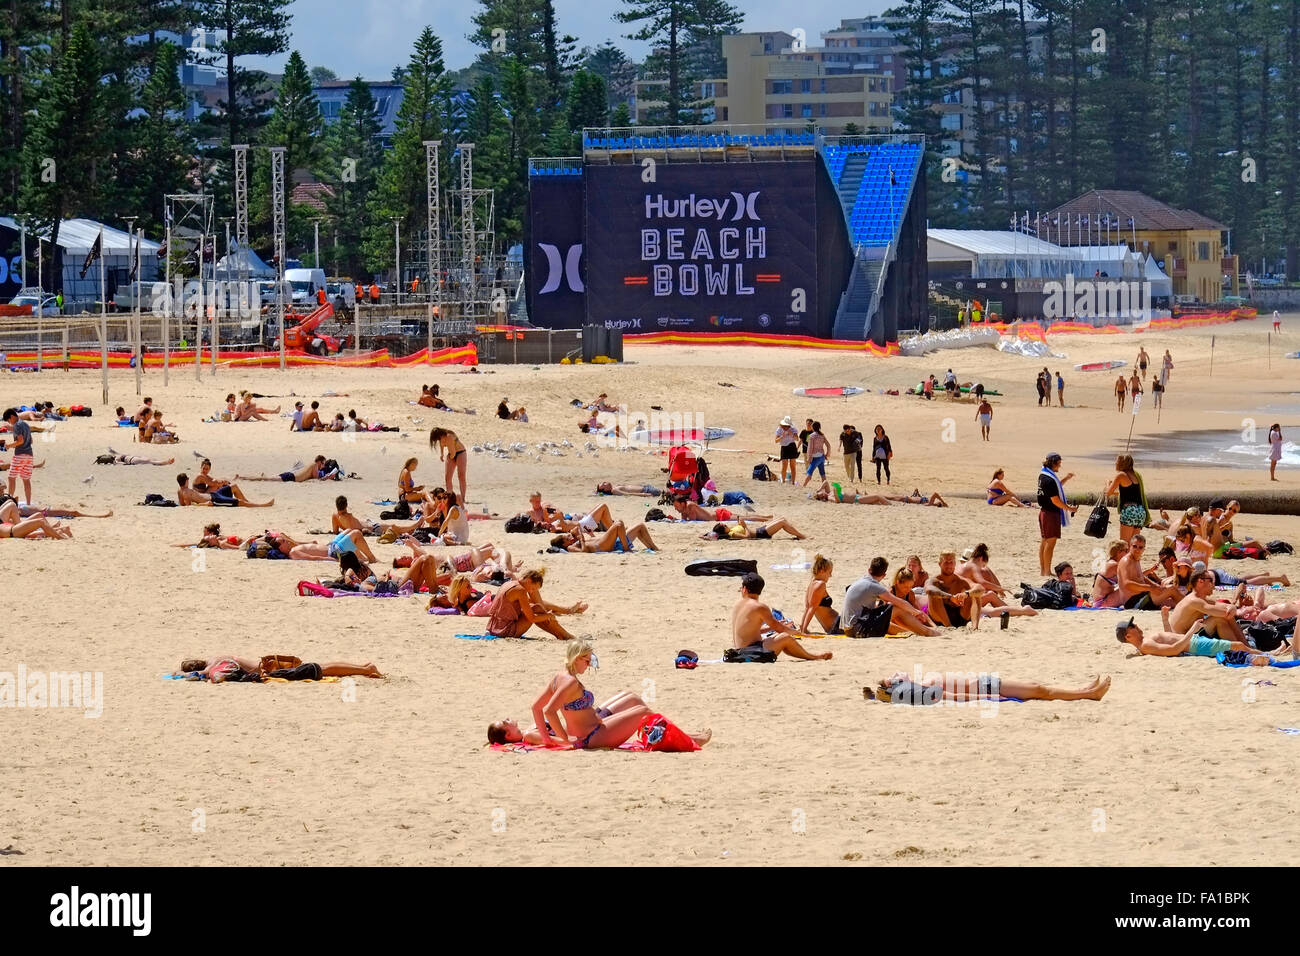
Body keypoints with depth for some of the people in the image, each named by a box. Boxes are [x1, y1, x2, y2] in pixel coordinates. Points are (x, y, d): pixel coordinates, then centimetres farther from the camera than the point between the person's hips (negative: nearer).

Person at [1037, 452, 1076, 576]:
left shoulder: (1043, 475, 9)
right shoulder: (1049, 479, -21)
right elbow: (1055, 500, -22)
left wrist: (1066, 479, 16)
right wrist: (1069, 508, -12)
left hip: (1044, 511, 10)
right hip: (1051, 513, -10)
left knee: (1045, 541, 15)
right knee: (1051, 541, -6)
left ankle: (1043, 569, 22)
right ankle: (1047, 571, -5)